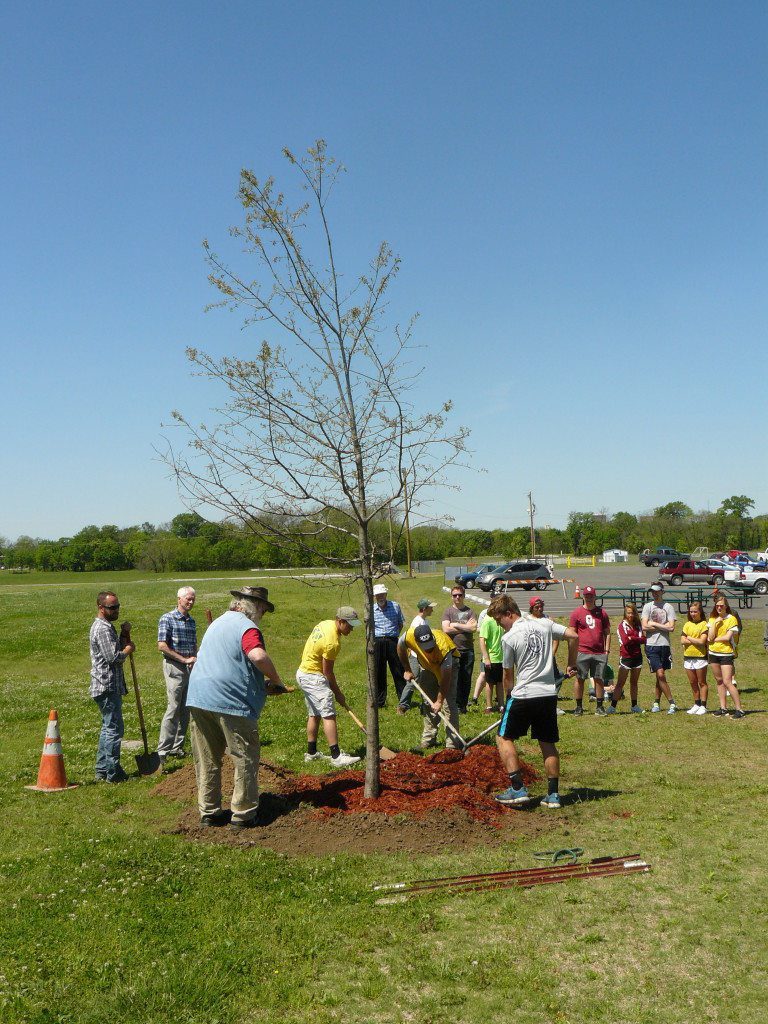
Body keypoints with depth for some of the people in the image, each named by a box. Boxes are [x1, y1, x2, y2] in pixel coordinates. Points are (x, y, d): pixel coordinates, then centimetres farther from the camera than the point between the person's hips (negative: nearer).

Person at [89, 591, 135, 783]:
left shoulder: (106, 626, 17)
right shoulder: (103, 629, -17)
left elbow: (119, 648, 17)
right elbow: (114, 657, -23)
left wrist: (125, 634, 2)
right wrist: (129, 648, -7)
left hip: (110, 686, 11)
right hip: (108, 687, -11)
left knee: (108, 727, 17)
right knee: (114, 728, -6)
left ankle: (102, 770, 23)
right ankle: (113, 772, -1)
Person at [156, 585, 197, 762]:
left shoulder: (191, 621, 13)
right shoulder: (167, 619, -8)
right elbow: (162, 646, -15)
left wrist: (195, 660, 3)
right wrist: (184, 659, -16)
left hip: (190, 668, 7)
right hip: (174, 667, -7)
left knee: (185, 709, 9)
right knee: (173, 708, -9)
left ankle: (177, 746, 18)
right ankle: (163, 750, -4)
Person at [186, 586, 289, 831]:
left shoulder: (217, 623, 21)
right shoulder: (247, 627, -8)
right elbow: (258, 656, -27)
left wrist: (261, 684, 23)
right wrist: (276, 680, -11)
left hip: (198, 699, 8)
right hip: (231, 702, -8)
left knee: (207, 759, 15)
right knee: (245, 758, 4)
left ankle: (208, 812, 21)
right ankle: (243, 815, 8)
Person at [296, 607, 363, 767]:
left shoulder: (325, 623, 3)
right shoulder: (332, 642, -25)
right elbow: (327, 672, -17)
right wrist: (338, 693, -5)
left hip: (303, 673, 11)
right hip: (314, 678, -10)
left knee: (314, 715, 16)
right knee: (329, 715, -13)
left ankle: (311, 753, 23)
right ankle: (337, 756, -16)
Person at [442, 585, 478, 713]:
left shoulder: (470, 611, 8)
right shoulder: (448, 611, 5)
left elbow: (474, 628, -7)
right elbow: (446, 629, -9)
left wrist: (456, 625, -6)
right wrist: (465, 627, -6)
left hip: (468, 650, 2)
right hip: (453, 650, -2)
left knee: (467, 680, 6)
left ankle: (464, 705, 16)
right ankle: (458, 706, 5)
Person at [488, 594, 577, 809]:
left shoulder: (508, 638, -8)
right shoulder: (545, 624, 5)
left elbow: (508, 676, -1)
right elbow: (573, 636, 3)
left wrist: (509, 698, 14)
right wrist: (571, 666, 15)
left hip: (524, 695, -5)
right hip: (549, 694, 5)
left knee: (504, 737, 10)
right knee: (548, 743, 14)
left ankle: (518, 788, 1)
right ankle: (553, 794, 13)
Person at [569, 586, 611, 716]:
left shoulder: (602, 612, 11)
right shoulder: (576, 613, 4)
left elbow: (607, 632, 14)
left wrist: (607, 649, 6)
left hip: (600, 653, 2)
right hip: (582, 652, -2)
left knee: (599, 679, 5)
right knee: (580, 679, 0)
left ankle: (599, 707, 13)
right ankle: (579, 707, 9)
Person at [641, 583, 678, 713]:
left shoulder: (668, 607, 4)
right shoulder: (647, 606, 5)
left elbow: (671, 627, -7)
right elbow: (644, 626, -5)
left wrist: (654, 624, -5)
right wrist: (663, 626, -4)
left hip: (665, 645, 1)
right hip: (651, 645, -1)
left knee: (660, 676, 8)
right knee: (660, 675, -8)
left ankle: (657, 703, 20)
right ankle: (672, 703, -1)